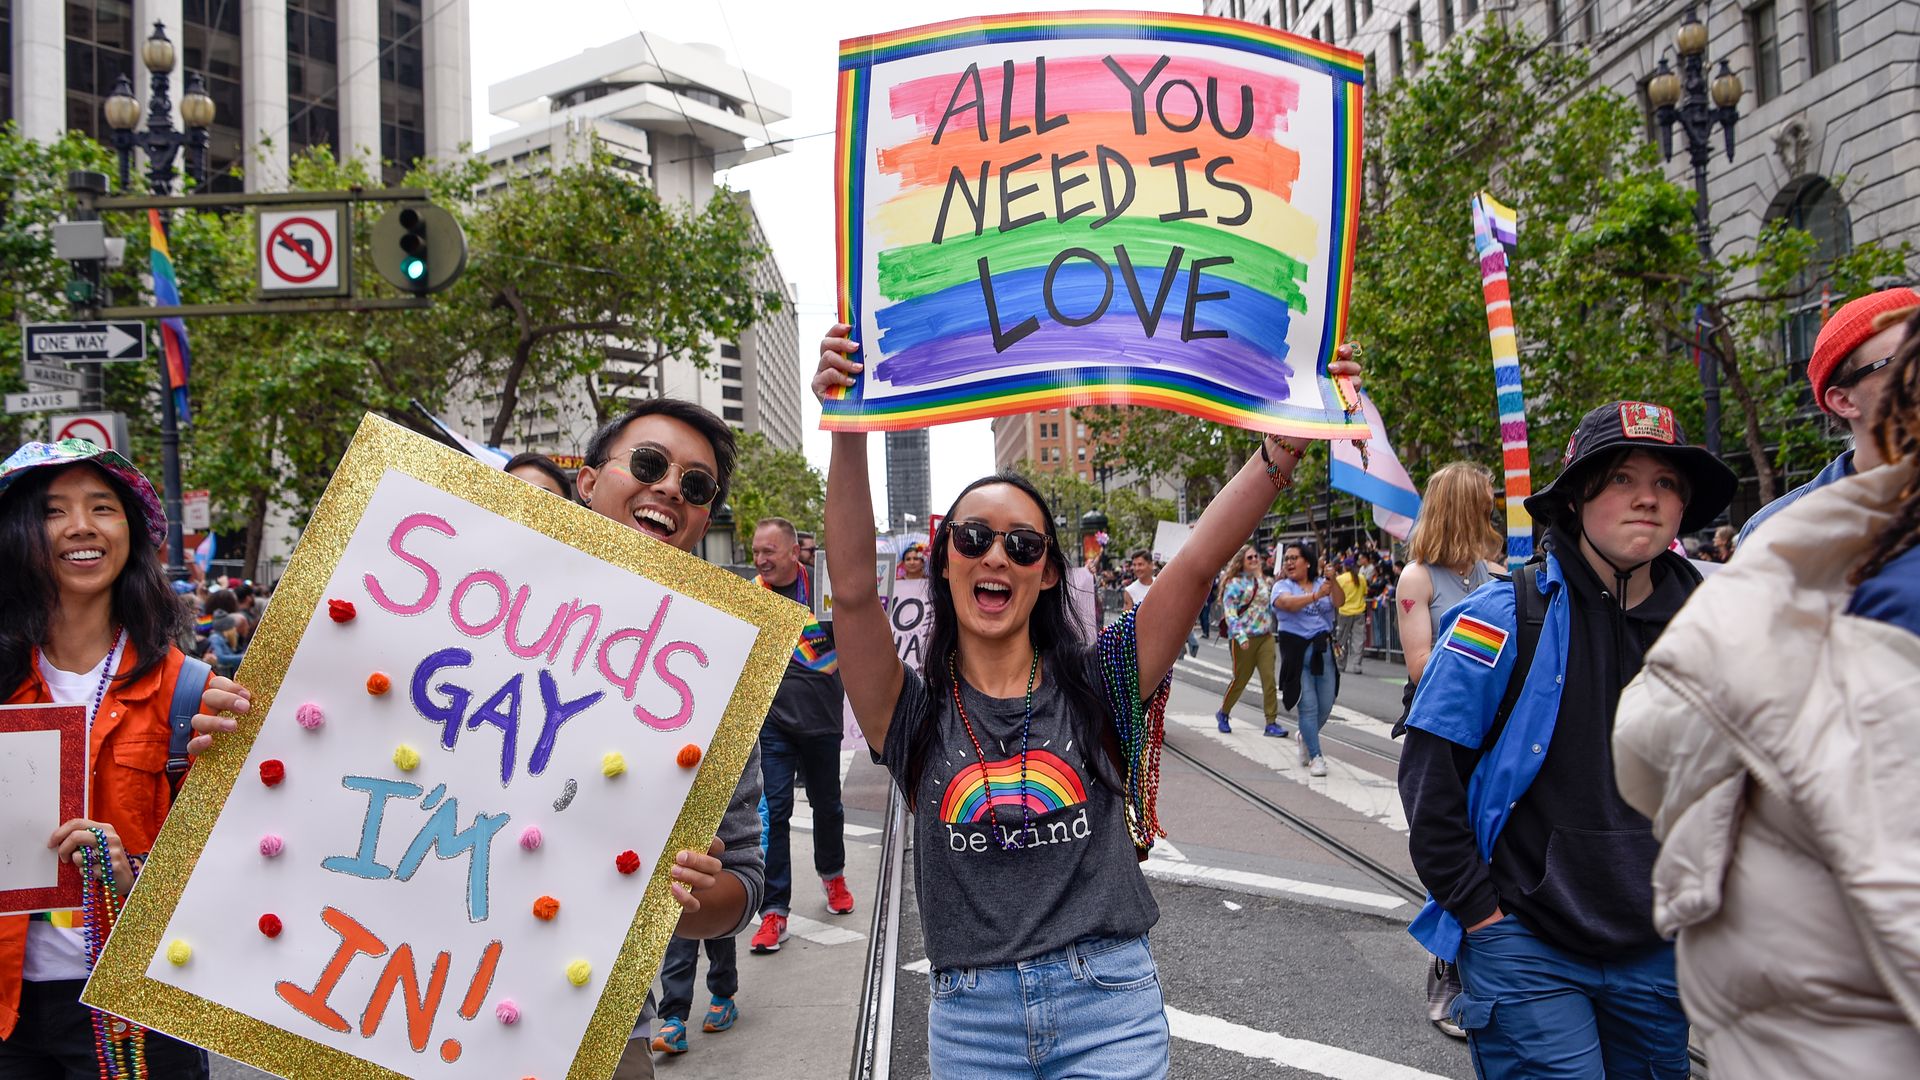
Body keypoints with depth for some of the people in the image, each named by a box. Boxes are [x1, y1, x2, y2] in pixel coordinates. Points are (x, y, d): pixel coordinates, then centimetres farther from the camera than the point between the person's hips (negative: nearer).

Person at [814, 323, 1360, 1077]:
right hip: (971, 1017, 0)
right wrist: (848, 432, -27)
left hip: (1111, 1004, 0)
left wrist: (1284, 445, -21)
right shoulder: (917, 716, -1)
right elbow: (854, 591, -16)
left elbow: (1196, 564, -11)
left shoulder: (1094, 686, 0)